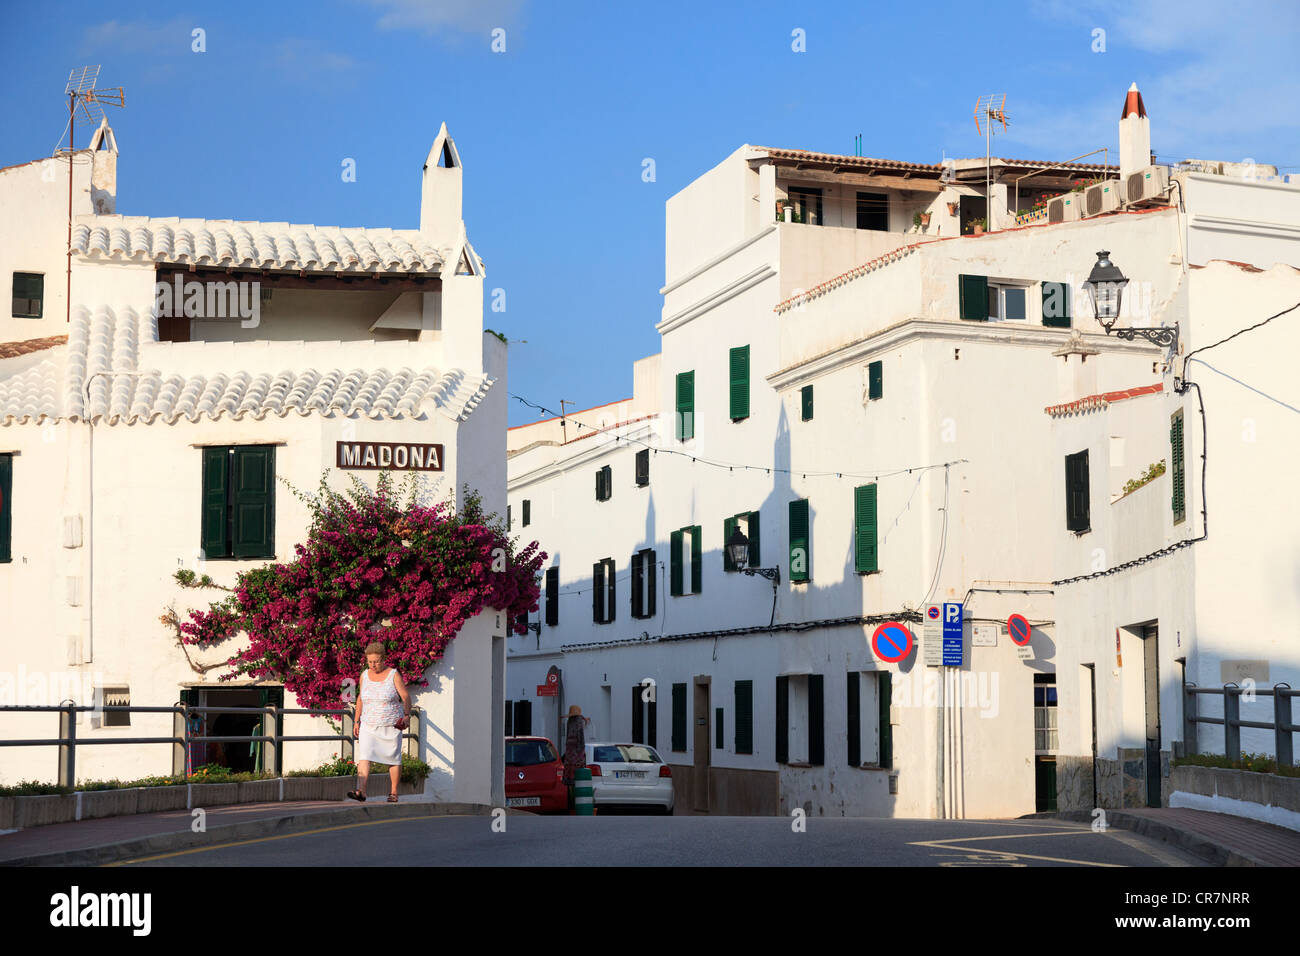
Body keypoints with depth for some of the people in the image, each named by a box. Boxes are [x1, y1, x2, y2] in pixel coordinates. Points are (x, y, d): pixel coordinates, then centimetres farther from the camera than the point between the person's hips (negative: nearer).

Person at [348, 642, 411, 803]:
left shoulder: (393, 675, -5)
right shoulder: (365, 675, 6)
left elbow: (405, 696, -7)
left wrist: (407, 715, -22)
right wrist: (356, 721, 13)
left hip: (391, 725, -3)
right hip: (369, 726, 3)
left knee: (393, 758, 3)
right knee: (364, 755, -14)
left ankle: (393, 792, 17)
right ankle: (361, 791, -24)